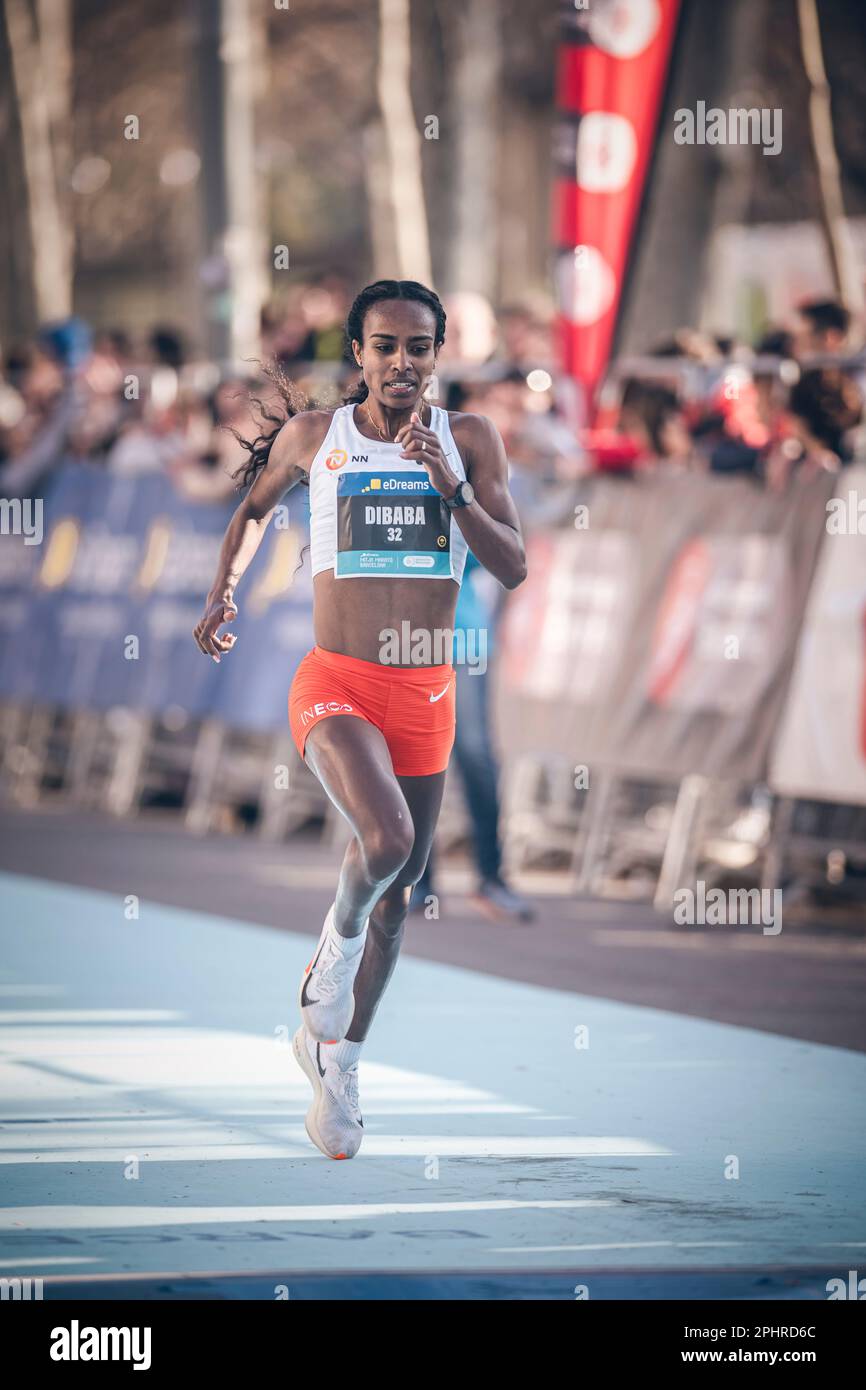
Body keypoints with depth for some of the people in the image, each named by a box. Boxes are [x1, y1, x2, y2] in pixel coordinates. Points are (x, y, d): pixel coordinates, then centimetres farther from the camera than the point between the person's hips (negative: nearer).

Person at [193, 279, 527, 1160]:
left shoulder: (469, 441, 2)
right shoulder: (313, 435, 1)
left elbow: (513, 568, -5)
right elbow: (256, 504, 22)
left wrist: (451, 487, -16)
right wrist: (223, 592, 10)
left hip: (425, 693, 3)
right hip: (334, 687, -3)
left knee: (397, 885, 11)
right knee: (387, 838, -29)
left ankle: (337, 1062, 27)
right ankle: (337, 947, 3)